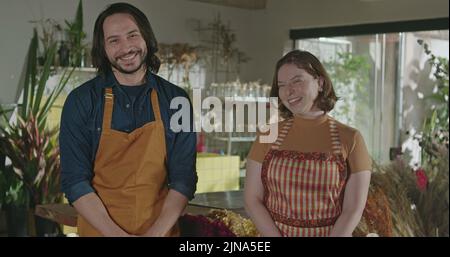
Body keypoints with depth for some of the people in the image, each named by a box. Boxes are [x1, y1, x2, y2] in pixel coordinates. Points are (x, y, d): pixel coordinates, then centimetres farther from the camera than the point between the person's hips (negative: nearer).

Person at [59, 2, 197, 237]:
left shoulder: (176, 100, -4)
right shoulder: (81, 100, -7)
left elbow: (183, 178, -6)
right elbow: (75, 180, -9)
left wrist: (156, 232, -18)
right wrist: (116, 233, -19)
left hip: (160, 229, 1)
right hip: (100, 230, -1)